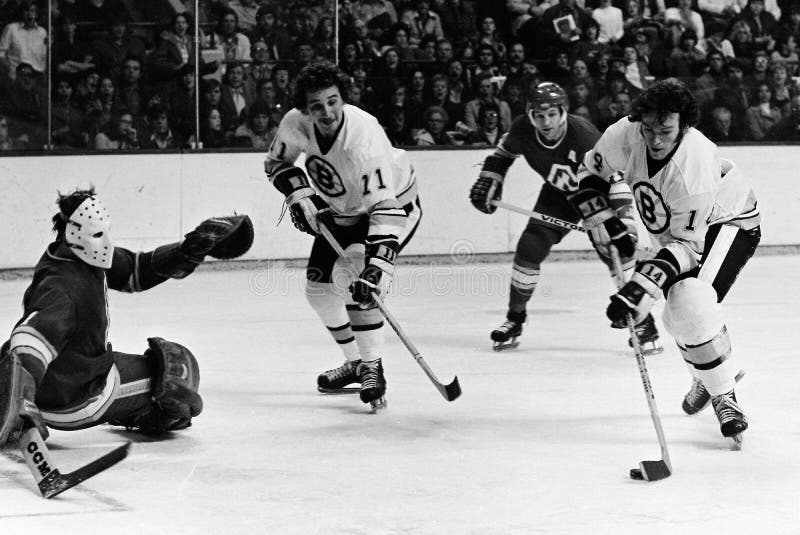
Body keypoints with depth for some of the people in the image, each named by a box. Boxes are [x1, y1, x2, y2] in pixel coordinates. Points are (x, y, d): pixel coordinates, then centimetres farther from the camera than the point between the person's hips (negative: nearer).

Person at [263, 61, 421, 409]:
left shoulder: (364, 136, -40)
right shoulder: (296, 124, -22)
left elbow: (386, 208, -44)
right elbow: (276, 162, 2)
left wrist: (376, 266, -53)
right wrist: (298, 195, -16)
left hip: (395, 204, -7)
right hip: (339, 210, 7)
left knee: (357, 280, -27)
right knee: (318, 286, 6)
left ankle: (372, 368, -17)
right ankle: (356, 362, 26)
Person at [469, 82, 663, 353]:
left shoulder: (584, 136, -36)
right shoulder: (523, 130, -21)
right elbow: (503, 152, 3)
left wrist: (624, 219, -37)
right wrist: (487, 184, -3)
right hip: (558, 195, 4)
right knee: (529, 249, -7)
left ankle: (643, 324, -5)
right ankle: (514, 318, 13)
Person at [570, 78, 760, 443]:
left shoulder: (696, 165, -39)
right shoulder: (624, 137, -23)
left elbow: (688, 243, -34)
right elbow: (593, 170, 1)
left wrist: (644, 284, -43)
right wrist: (606, 221, -8)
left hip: (729, 224, -7)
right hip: (676, 229, 7)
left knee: (691, 304, -27)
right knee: (678, 315, 10)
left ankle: (724, 397, -13)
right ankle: (706, 378, 40)